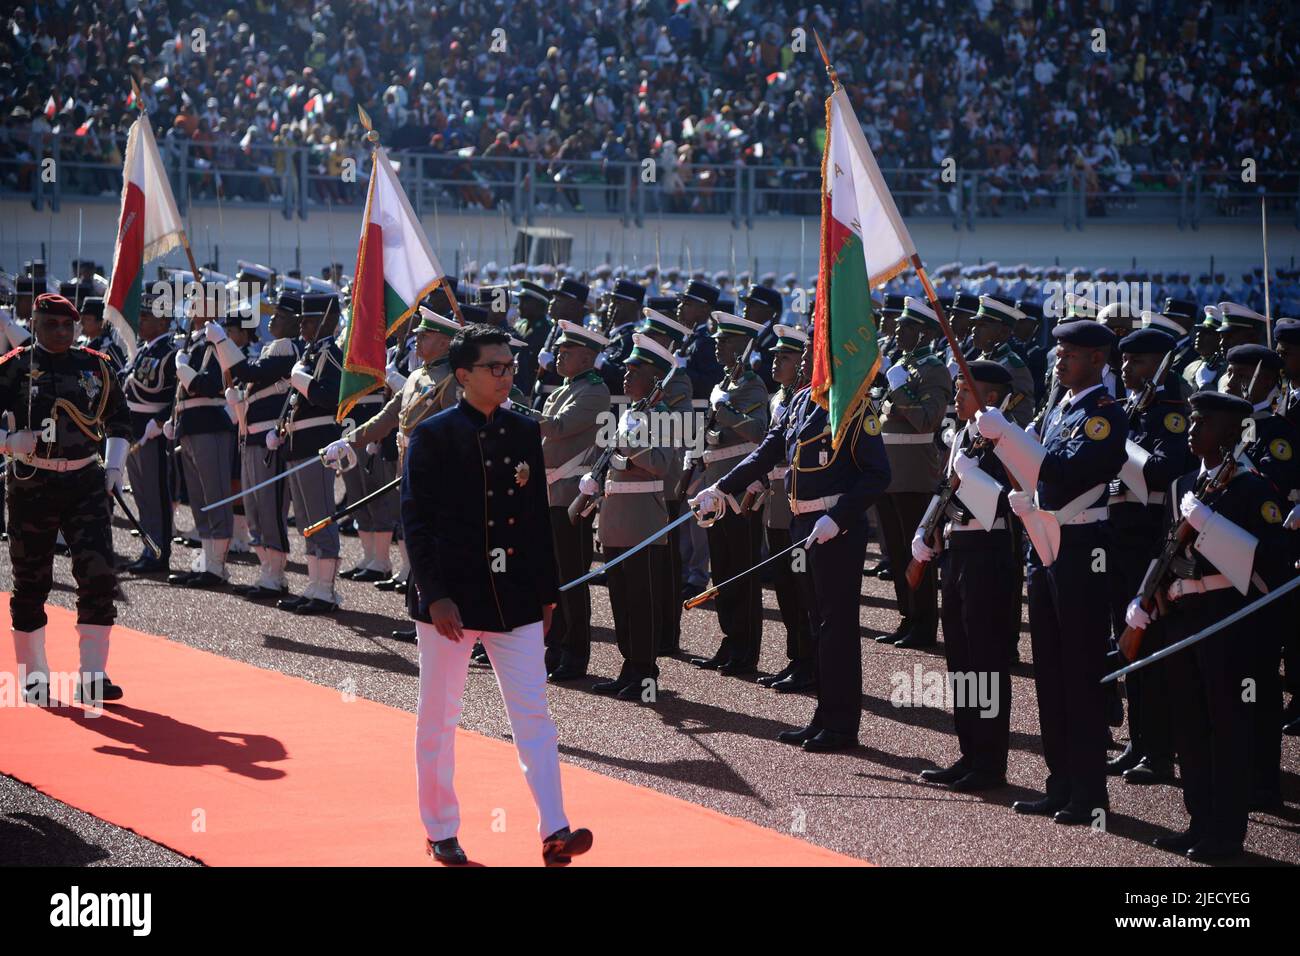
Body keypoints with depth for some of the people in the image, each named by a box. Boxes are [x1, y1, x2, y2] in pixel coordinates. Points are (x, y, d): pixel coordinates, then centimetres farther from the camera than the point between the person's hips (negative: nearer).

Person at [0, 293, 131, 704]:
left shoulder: (95, 366, 7)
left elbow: (119, 419, 19)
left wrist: (114, 466, 7)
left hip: (85, 483, 2)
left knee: (98, 573, -10)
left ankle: (92, 677, -6)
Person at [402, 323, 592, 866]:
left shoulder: (524, 433, 8)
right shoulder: (433, 436, -7)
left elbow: (538, 517, 13)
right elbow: (416, 521, -9)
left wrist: (547, 592, 11)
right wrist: (436, 594, -16)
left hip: (514, 598, 4)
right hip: (450, 597, -4)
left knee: (532, 712, -3)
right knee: (438, 718, 6)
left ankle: (554, 832, -7)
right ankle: (440, 832, 18)